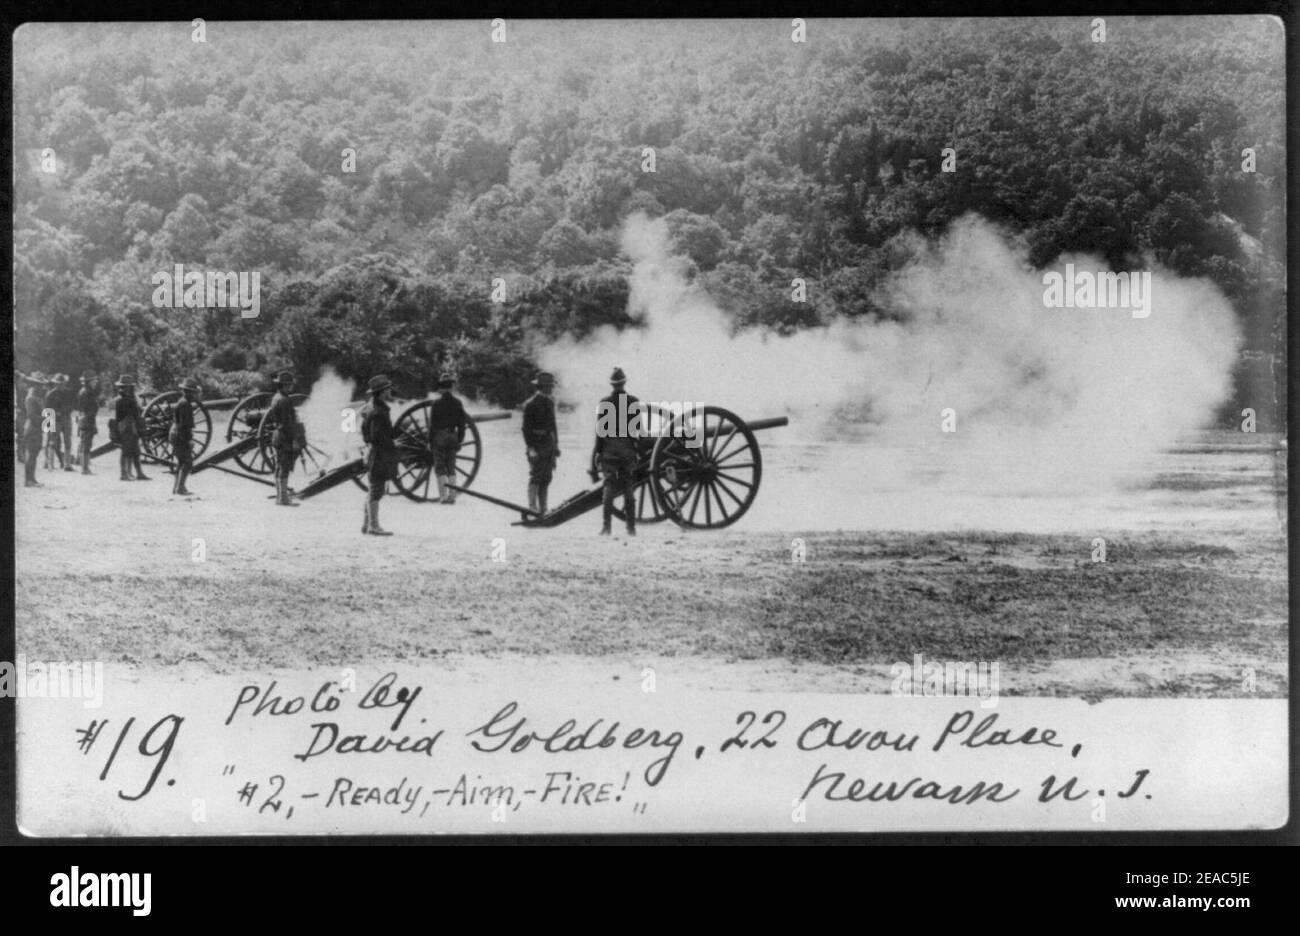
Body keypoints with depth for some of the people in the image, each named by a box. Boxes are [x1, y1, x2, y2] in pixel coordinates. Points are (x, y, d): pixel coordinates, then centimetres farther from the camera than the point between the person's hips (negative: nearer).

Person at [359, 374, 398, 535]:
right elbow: (377, 436, -24)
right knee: (376, 491, -5)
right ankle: (374, 526, -2)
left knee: (373, 491, 15)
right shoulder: (378, 411, -19)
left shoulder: (371, 407, 13)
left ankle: (366, 524, 20)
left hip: (373, 452, 10)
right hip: (379, 454, -10)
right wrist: (393, 444, -10)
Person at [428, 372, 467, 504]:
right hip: (452, 437, 4)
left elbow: (432, 424, -8)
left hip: (439, 438, -4)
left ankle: (443, 495, -6)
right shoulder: (457, 403, 2)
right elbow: (461, 423, 4)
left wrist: (429, 440, 0)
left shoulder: (436, 403, -10)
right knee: (451, 468, 12)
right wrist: (460, 440, 13)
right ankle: (452, 495, 7)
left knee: (440, 468, 2)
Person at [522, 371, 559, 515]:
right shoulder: (531, 404, -11)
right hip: (537, 445, -8)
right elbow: (527, 428, -14)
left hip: (549, 444, 8)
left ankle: (543, 507, 12)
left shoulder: (550, 402, 13)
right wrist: (530, 448, -19)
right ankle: (532, 507, -7)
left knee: (547, 478, 8)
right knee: (536, 477, -8)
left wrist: (556, 444, 17)